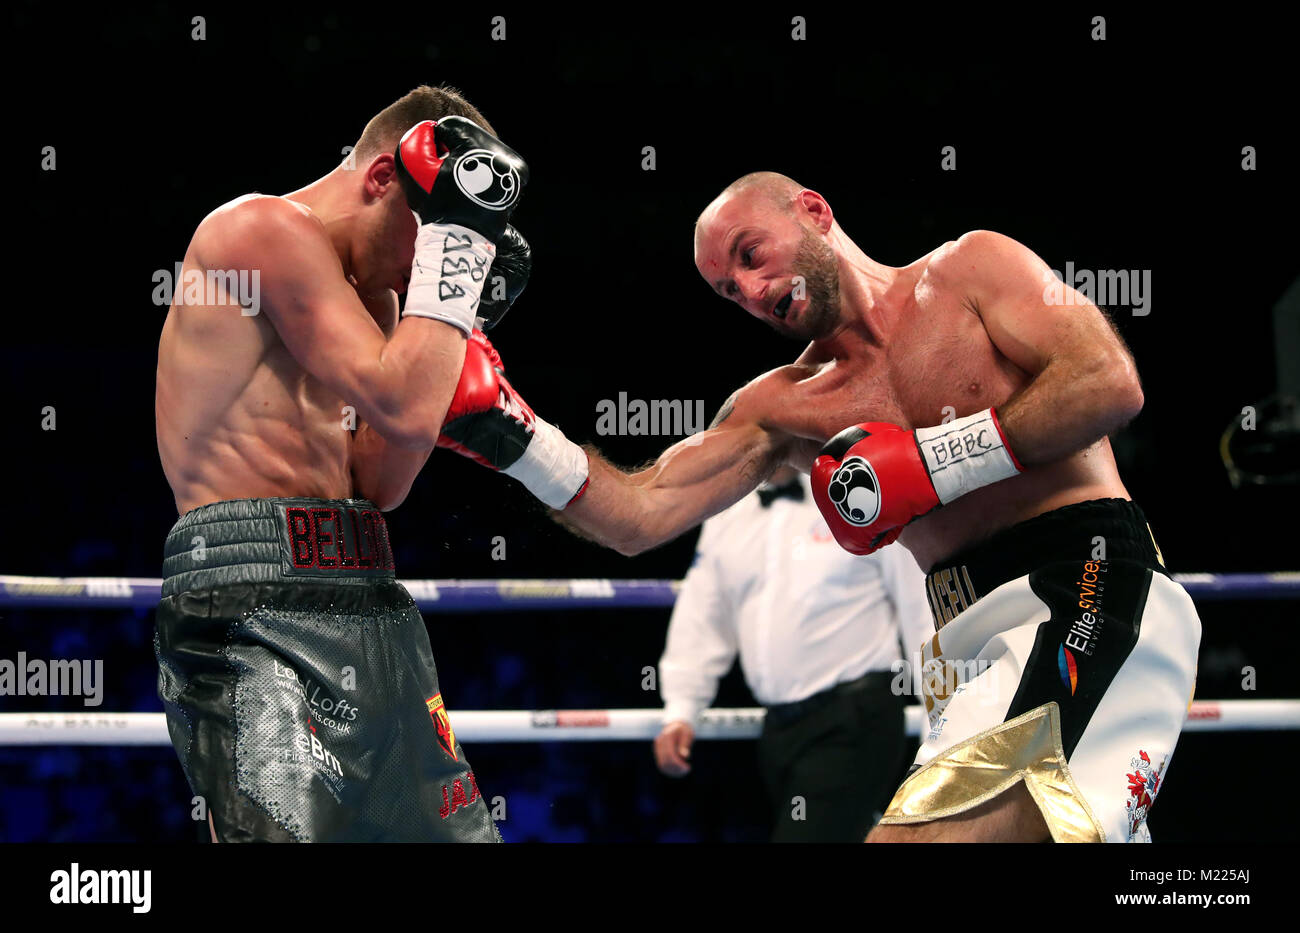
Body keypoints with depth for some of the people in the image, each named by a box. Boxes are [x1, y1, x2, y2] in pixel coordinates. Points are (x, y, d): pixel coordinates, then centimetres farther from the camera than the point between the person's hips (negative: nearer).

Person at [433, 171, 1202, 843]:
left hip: (1089, 595, -7)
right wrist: (516, 436, -4)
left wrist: (932, 464, -9)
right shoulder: (781, 409, 18)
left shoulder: (972, 270, 7)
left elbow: (1110, 385, -8)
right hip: (978, 641, 7)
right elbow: (637, 516, 11)